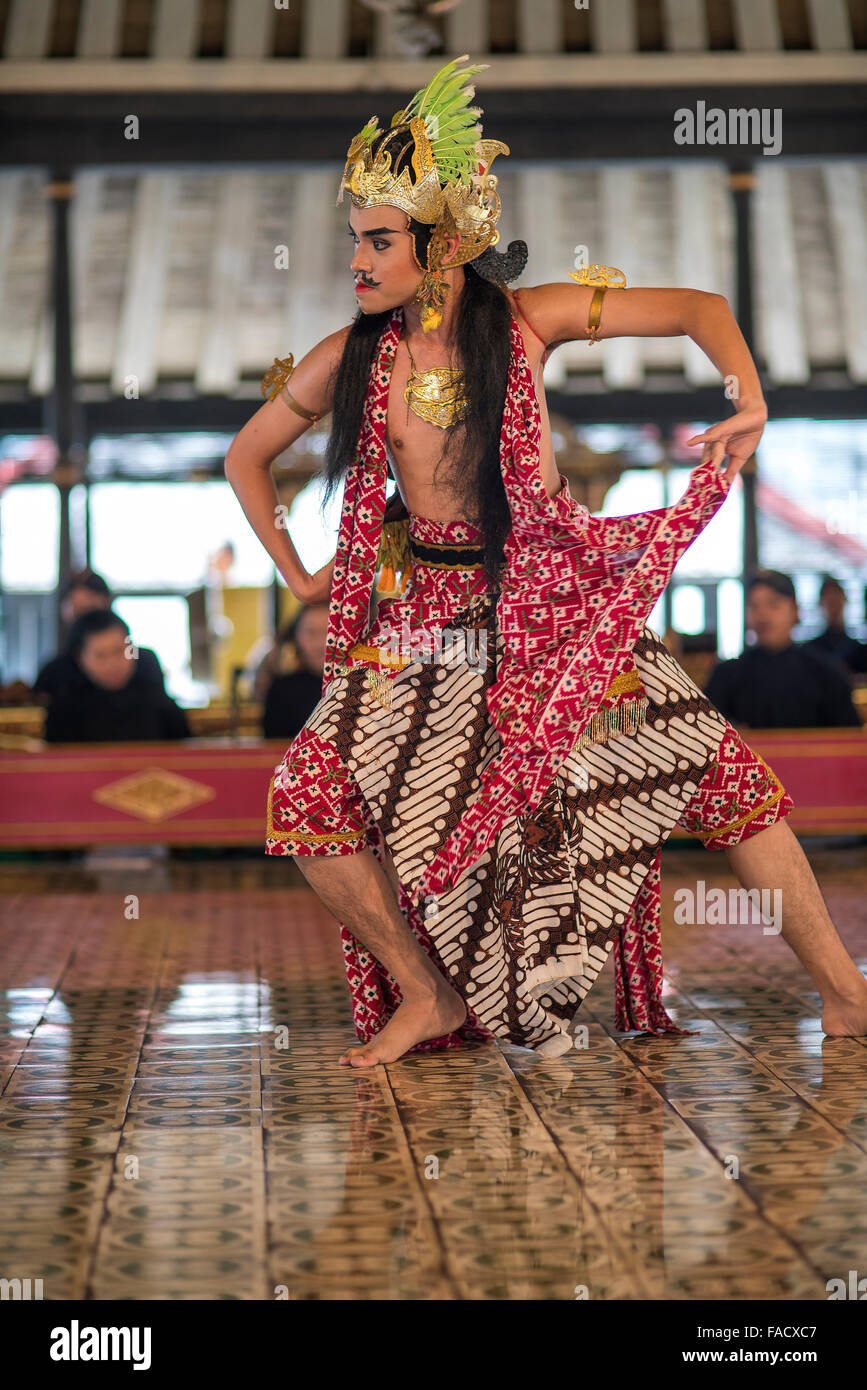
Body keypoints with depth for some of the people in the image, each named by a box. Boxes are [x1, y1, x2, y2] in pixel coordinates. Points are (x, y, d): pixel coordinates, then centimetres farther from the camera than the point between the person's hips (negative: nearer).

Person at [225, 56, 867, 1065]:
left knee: (714, 764, -11)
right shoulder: (350, 360, -2)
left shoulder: (526, 320, -6)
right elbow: (245, 458, 14)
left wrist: (750, 396, -17)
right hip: (428, 621, 1)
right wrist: (298, 577, 12)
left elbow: (699, 309, 0)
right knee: (308, 793, -17)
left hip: (554, 596, -1)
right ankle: (429, 997, 1)